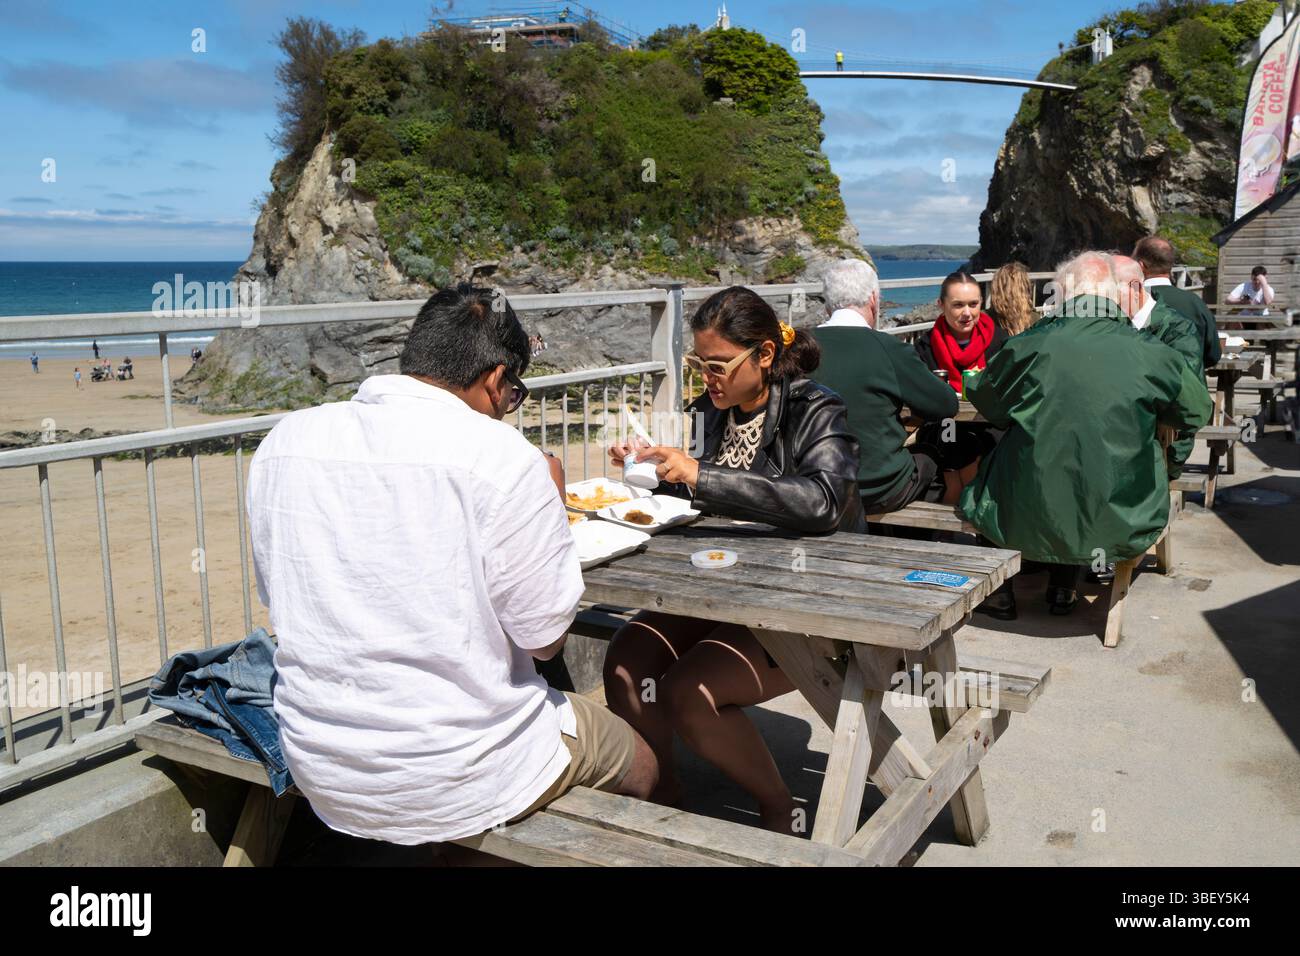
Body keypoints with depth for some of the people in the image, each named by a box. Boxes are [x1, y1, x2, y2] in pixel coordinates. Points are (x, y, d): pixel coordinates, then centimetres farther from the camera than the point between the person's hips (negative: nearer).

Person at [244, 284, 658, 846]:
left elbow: (278, 598, 10)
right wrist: (551, 502, 1)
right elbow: (545, 638, -12)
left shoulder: (285, 440, -2)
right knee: (639, 766, 22)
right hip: (456, 785, -6)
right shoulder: (500, 457, -19)